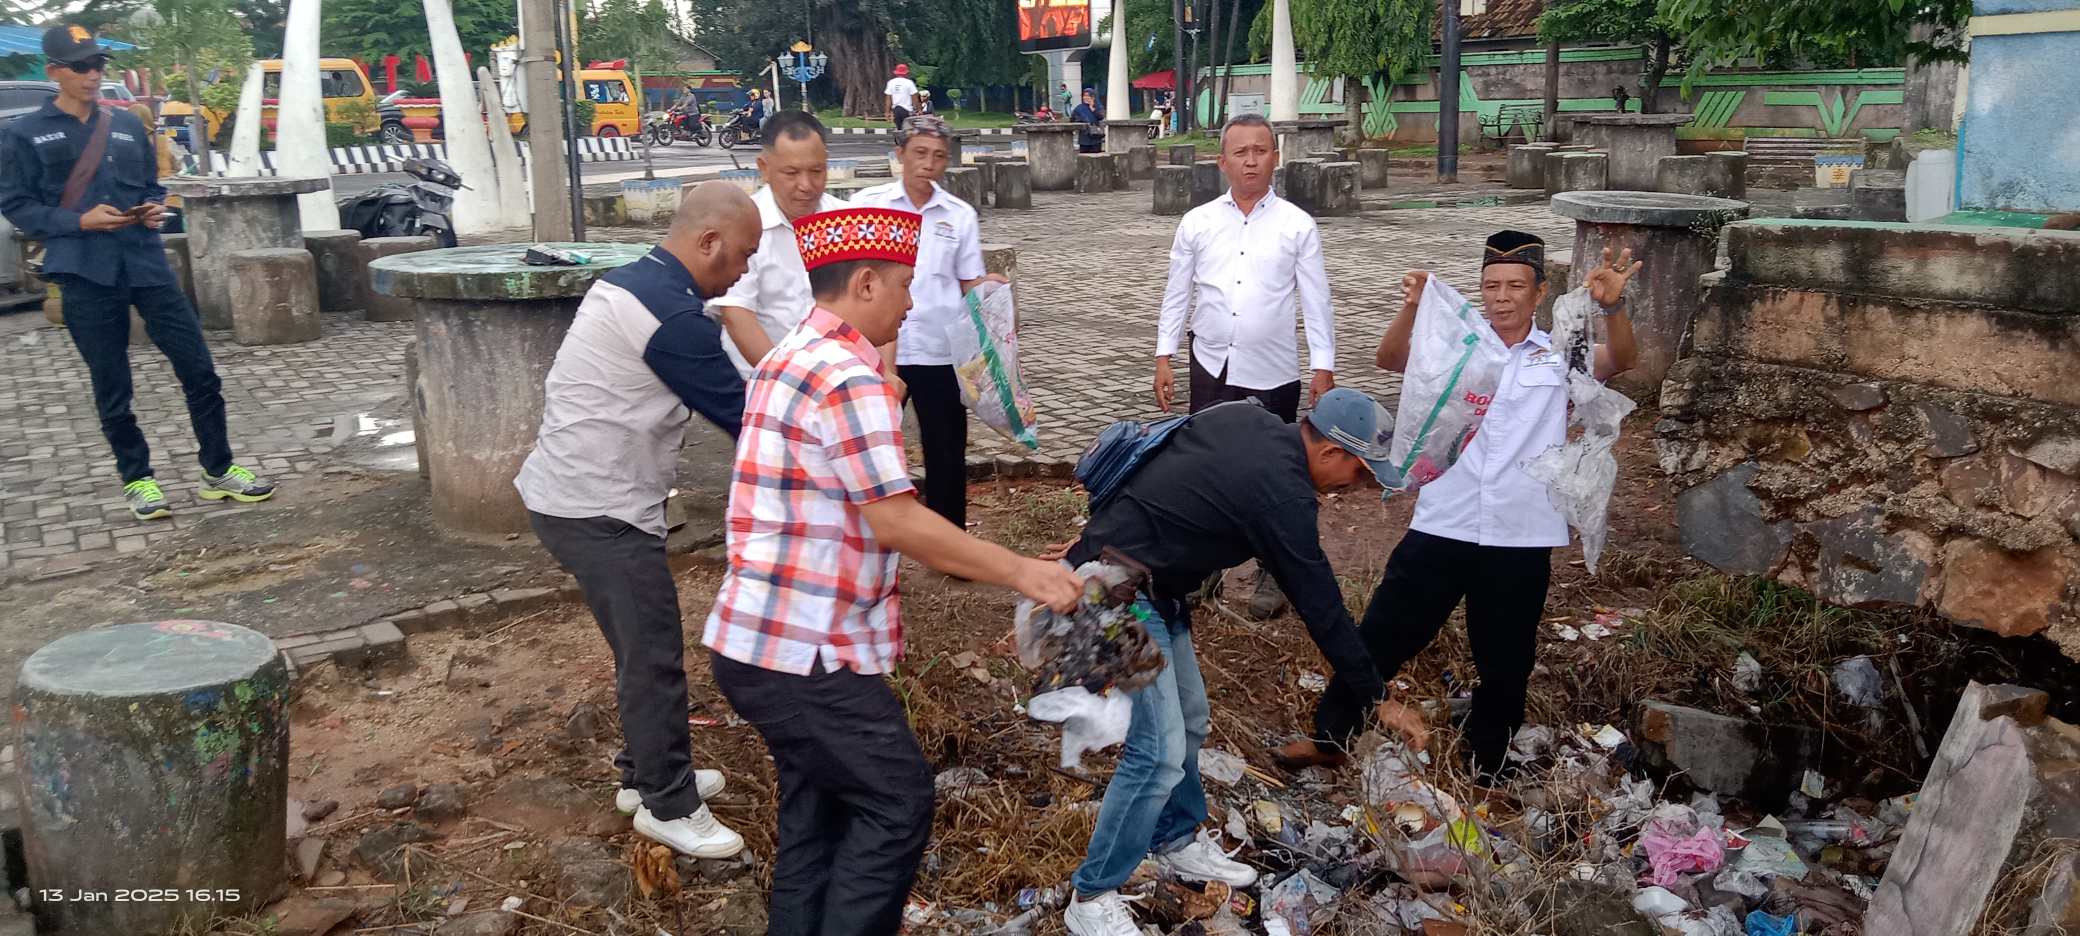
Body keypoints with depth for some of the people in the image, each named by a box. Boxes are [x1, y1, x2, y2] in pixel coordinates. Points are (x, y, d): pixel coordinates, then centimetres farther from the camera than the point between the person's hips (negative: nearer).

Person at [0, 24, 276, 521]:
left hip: (147, 265, 3)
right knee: (112, 389, 5)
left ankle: (219, 471, 12)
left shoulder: (128, 126, 12)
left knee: (199, 369, 1)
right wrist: (80, 222, -14)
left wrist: (156, 208, -1)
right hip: (85, 276, -3)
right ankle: (137, 480, 20)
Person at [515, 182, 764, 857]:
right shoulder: (673, 317, -22)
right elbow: (743, 415, -17)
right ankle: (669, 807, 11)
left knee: (642, 645, 19)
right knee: (655, 655, -1)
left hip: (565, 490, 10)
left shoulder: (631, 283, 10)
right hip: (599, 510, -10)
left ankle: (645, 774, 33)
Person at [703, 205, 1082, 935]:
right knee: (896, 802, 1)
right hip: (804, 652, -10)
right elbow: (897, 522, -23)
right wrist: (1021, 572, -18)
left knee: (816, 807, 18)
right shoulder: (850, 379, -18)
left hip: (758, 639, 10)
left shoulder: (788, 359, 14)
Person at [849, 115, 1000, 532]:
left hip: (941, 353, 1)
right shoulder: (867, 204, -1)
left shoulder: (960, 215, 4)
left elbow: (971, 284, 7)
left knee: (947, 453, 9)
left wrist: (992, 288, -15)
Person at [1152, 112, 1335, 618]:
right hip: (1212, 368, 1)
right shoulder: (1197, 223, 2)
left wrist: (1323, 368, -4)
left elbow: (1316, 301, -1)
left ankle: (1271, 574, 25)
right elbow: (1177, 293, 7)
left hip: (1274, 373, -1)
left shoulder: (1297, 225, -2)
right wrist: (1164, 357, 4)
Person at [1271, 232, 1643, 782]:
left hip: (1521, 543, 1)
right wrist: (1412, 308, -33)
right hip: (1441, 530, 0)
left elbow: (1619, 361, -14)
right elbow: (1391, 359, -13)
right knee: (1382, 636, 5)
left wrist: (1612, 307, -35)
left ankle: (1487, 768, 33)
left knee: (1505, 663, 14)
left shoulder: (1560, 356, 3)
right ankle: (1330, 737, 20)